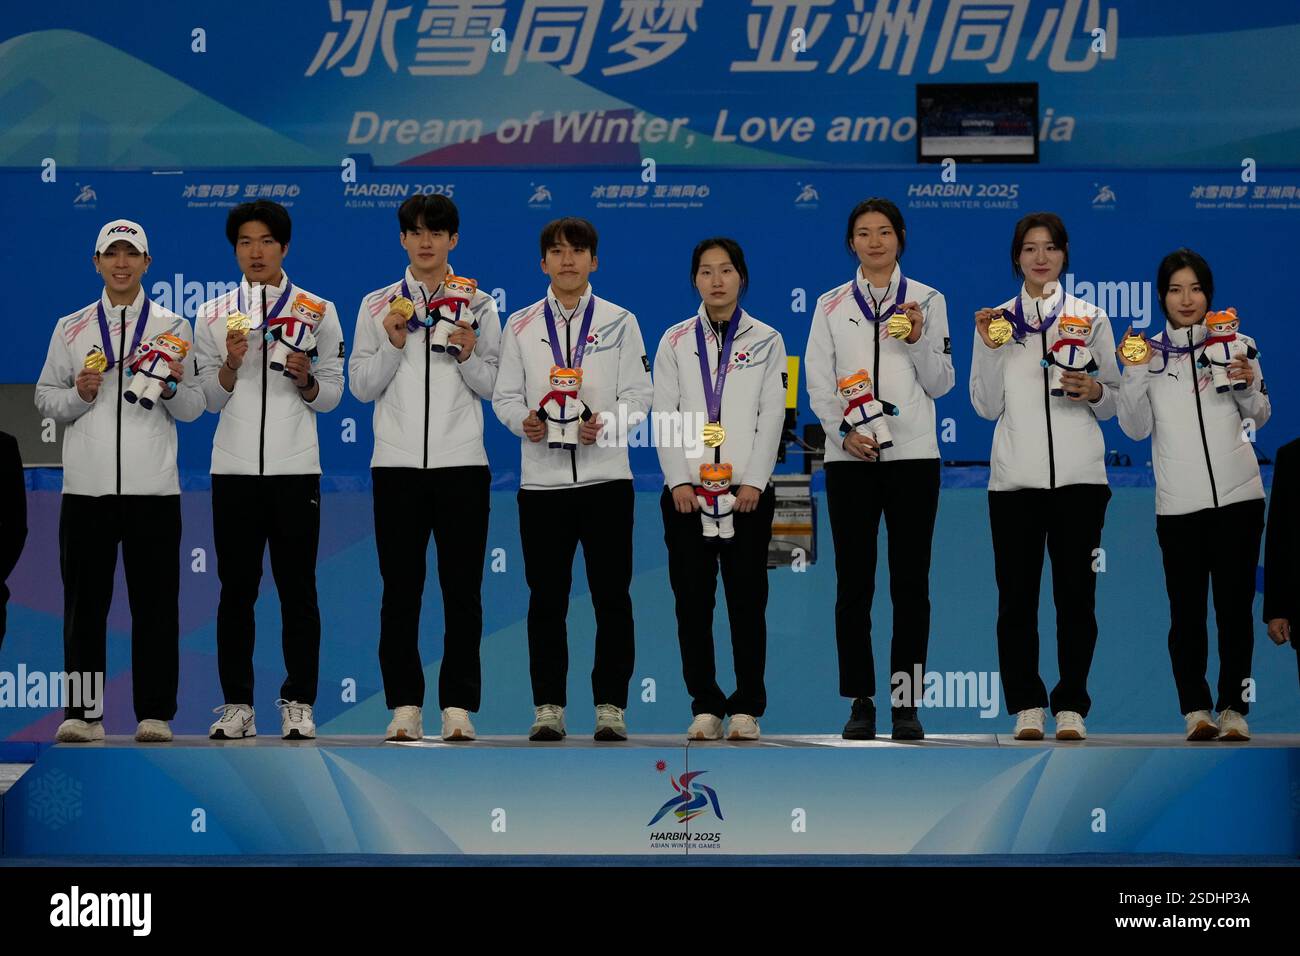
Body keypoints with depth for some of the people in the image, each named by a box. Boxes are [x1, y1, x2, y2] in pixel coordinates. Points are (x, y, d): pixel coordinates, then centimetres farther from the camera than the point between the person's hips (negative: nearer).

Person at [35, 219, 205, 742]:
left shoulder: (173, 327, 8)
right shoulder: (70, 329, 11)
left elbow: (193, 408, 8)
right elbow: (45, 397, 10)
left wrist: (171, 389, -13)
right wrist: (78, 395, -9)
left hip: (153, 488, -1)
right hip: (86, 486, 1)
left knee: (155, 602, 0)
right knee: (84, 601, 3)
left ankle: (155, 713, 5)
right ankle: (82, 713, 8)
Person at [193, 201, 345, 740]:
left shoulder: (316, 311, 6)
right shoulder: (214, 314, 10)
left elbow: (332, 396, 7)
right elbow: (210, 400, 9)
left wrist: (305, 378, -13)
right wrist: (231, 364, -9)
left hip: (295, 468, -1)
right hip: (234, 468, 1)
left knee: (297, 589, 0)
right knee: (236, 590, 3)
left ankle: (298, 704, 5)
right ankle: (237, 704, 8)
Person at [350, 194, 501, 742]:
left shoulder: (478, 305, 8)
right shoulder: (378, 305, 9)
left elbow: (495, 387, 7)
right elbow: (360, 386, 6)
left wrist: (468, 356, -11)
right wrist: (393, 345, -8)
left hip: (461, 462, 0)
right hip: (397, 463, 1)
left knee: (462, 588, -1)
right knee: (400, 589, 1)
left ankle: (458, 705, 3)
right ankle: (404, 706, 5)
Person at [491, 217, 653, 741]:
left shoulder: (619, 322, 6)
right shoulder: (521, 325, 9)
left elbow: (639, 395, 2)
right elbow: (505, 395, 8)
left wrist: (605, 423, -17)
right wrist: (523, 421, -13)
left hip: (605, 475, -1)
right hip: (541, 479, 1)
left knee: (612, 595, 0)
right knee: (546, 598, 3)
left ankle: (611, 705, 6)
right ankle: (548, 706, 10)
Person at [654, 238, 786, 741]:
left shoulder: (765, 340, 7)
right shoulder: (675, 341, 9)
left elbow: (772, 415, 1)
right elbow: (665, 413, 3)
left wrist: (754, 480, -10)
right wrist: (679, 480, -8)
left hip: (747, 489, -1)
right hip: (687, 490, 1)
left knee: (747, 600, 0)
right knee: (692, 600, 1)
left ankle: (747, 708, 6)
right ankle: (705, 706, 7)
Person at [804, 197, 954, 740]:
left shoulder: (927, 300, 7)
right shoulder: (831, 305, 9)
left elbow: (940, 384, 5)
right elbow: (819, 384, 5)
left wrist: (917, 340, -11)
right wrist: (844, 432, -10)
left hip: (912, 454, -1)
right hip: (850, 457, 1)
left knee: (910, 582, -1)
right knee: (854, 582, 0)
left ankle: (906, 703, 3)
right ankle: (860, 702, 6)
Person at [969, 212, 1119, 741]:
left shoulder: (1090, 318, 9)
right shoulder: (997, 319, 9)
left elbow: (1115, 401, 12)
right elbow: (986, 406, 6)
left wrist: (1093, 391, -10)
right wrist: (989, 349, -7)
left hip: (1078, 474, 0)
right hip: (1015, 475, 0)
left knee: (1076, 596, 0)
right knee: (1017, 597, 0)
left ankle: (1071, 706, 7)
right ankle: (1027, 706, 7)